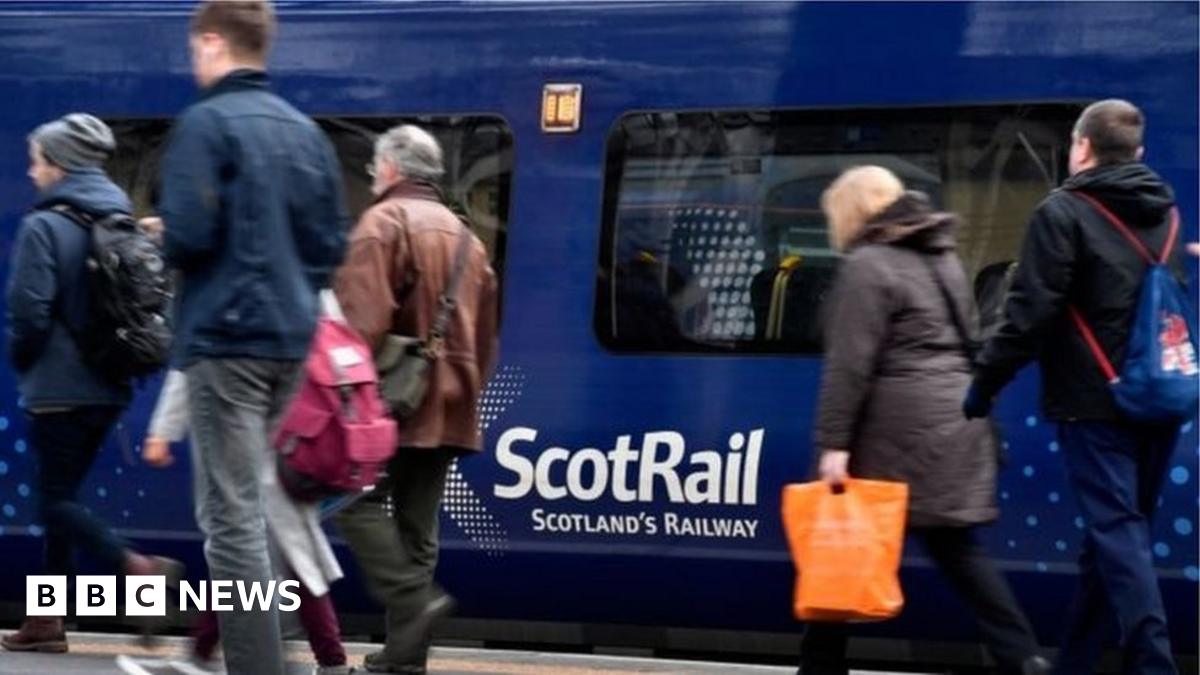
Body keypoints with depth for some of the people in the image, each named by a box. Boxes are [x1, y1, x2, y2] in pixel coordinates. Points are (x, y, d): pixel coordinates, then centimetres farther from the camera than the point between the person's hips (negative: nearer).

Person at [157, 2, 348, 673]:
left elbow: (188, 237, -17)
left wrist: (162, 236, 4)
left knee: (233, 518, -8)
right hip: (290, 339, 8)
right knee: (244, 506, 18)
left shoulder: (206, 124, -9)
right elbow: (332, 243, 13)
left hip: (226, 338, -7)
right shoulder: (307, 131, 13)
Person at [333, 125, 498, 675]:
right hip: (448, 404, 8)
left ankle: (413, 599, -22)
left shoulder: (384, 222, -5)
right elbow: (485, 331, 22)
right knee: (417, 522, 7)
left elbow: (363, 316, -18)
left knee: (359, 499, -4)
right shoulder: (462, 234, 21)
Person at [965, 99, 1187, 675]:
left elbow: (1031, 311, -13)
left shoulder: (1064, 213, -8)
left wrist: (986, 382, -5)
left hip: (1094, 402, -7)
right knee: (1117, 533, 13)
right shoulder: (1165, 212, 14)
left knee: (1117, 534, -9)